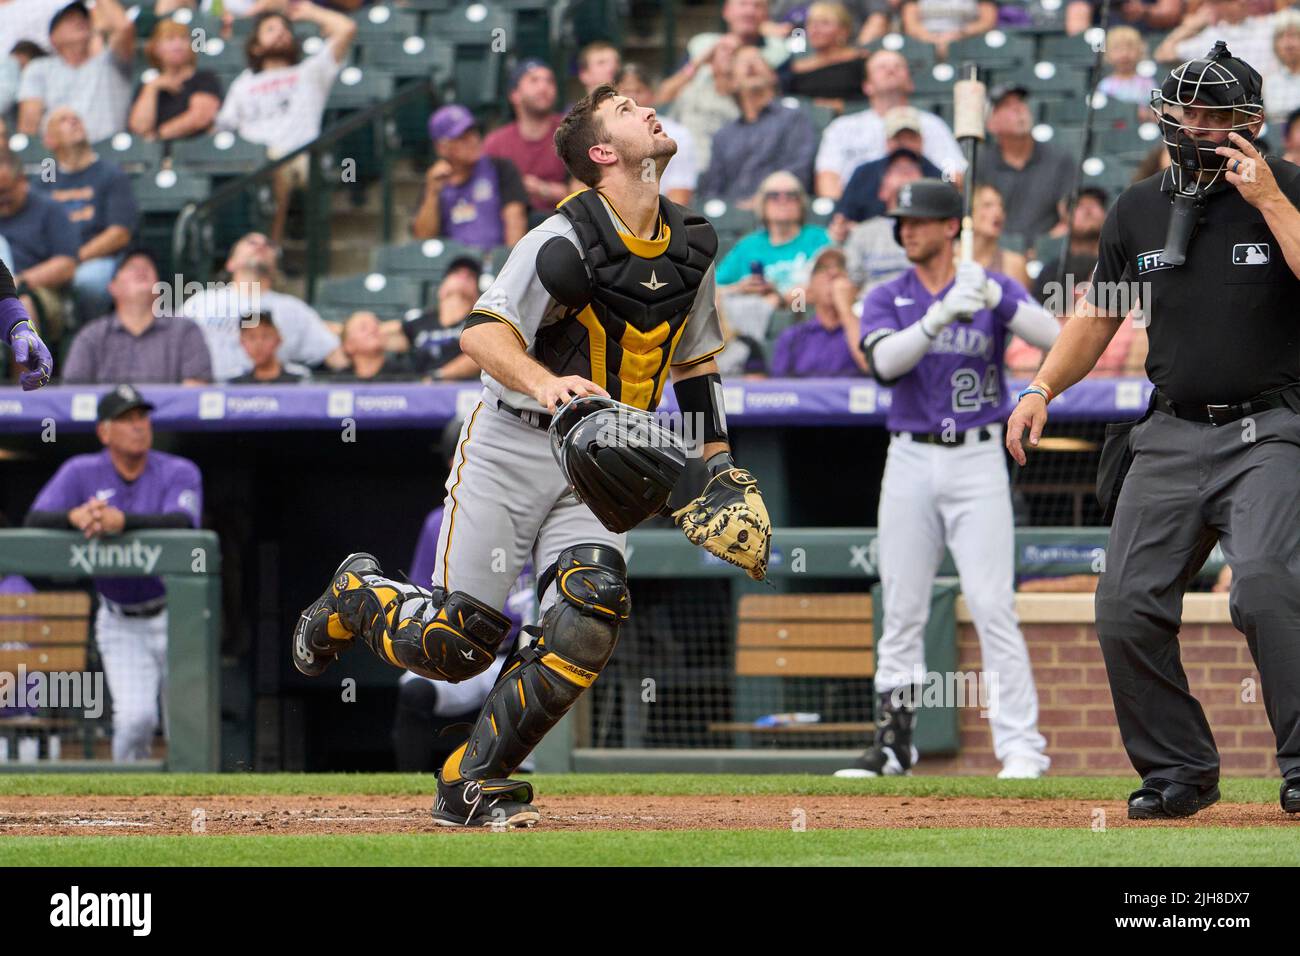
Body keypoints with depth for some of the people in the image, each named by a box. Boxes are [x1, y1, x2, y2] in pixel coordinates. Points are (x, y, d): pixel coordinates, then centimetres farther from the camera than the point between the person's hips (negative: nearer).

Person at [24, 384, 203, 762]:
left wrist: (122, 520, -45)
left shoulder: (180, 472, -8)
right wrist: (74, 516, -40)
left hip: (176, 617, 0)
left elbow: (182, 522, -28)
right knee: (135, 717, -14)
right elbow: (35, 519, -17)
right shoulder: (81, 472, -4)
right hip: (120, 625, 0)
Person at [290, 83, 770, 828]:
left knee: (590, 620, -18)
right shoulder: (566, 243, -17)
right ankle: (357, 596, 30)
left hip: (594, 471, 5)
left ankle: (474, 786, -4)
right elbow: (483, 333, -27)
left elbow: (695, 364, 19)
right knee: (458, 644, -5)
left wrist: (722, 468, 15)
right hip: (511, 452, -5)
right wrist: (546, 384, -46)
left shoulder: (692, 247, 5)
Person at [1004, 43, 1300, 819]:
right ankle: (1179, 771, 13)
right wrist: (1044, 389, 9)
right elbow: (1100, 315, 21)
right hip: (1170, 435, 5)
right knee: (1127, 608, -2)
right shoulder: (1138, 210, 10)